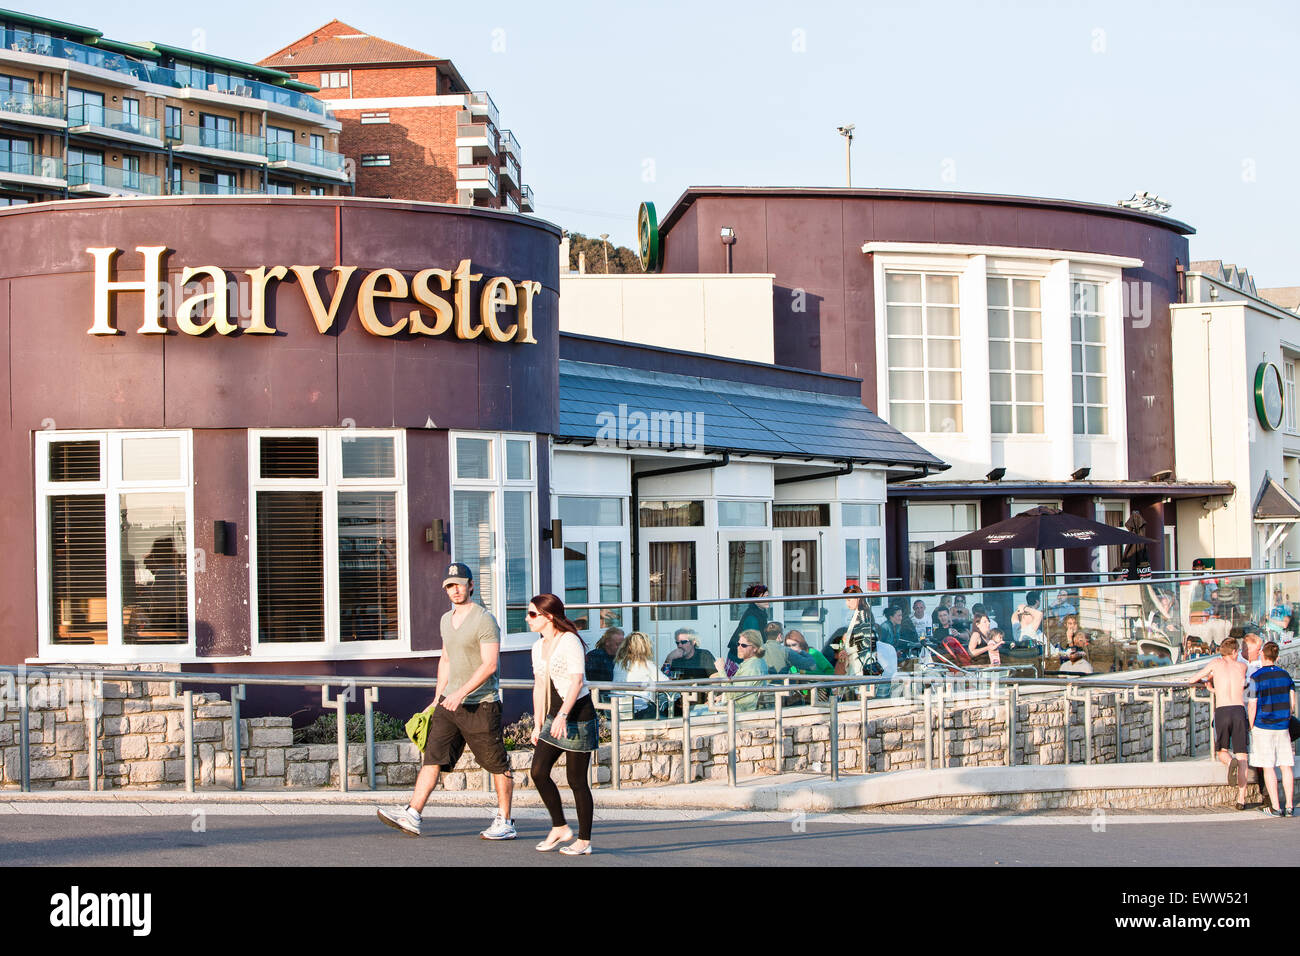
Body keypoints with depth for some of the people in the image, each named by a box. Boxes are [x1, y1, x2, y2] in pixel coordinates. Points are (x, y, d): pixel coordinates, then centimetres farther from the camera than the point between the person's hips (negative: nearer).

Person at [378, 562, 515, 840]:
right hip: (449, 702, 7)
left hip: (480, 704, -7)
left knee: (498, 765, 2)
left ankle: (505, 822, 11)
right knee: (432, 756, -2)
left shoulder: (484, 620, -12)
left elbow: (489, 664, -19)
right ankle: (411, 816, -6)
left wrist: (461, 693, -27)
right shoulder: (446, 620, 13)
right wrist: (437, 699, 22)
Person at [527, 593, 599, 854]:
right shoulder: (538, 646, 12)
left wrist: (562, 716, -27)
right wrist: (538, 724, 15)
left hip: (578, 713, -8)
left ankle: (584, 840, 7)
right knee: (538, 772, -1)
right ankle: (559, 827, 13)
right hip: (554, 716, 8)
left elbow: (577, 681, -20)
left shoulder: (569, 641, -12)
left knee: (576, 779, -4)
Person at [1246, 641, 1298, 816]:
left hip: (1263, 726, -4)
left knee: (1268, 767, -1)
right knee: (1286, 766, 6)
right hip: (1283, 726, 4)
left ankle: (1275, 807, -2)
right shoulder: (1285, 675, 5)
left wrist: (1251, 728, 2)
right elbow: (1292, 704, 7)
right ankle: (1289, 806, 5)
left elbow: (1252, 707, -9)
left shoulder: (1256, 678, -8)